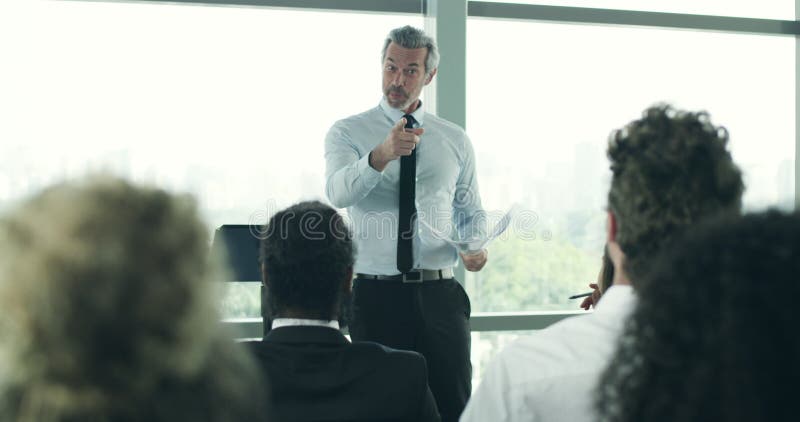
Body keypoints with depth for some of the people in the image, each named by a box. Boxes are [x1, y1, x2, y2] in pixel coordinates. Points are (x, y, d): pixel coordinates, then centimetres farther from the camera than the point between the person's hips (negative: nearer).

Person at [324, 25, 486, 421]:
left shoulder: (455, 140, 11)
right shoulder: (348, 132, 1)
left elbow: (471, 211, 17)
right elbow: (339, 192, -19)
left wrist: (476, 244, -6)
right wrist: (382, 154, -38)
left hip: (440, 295, 2)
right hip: (375, 294, -2)